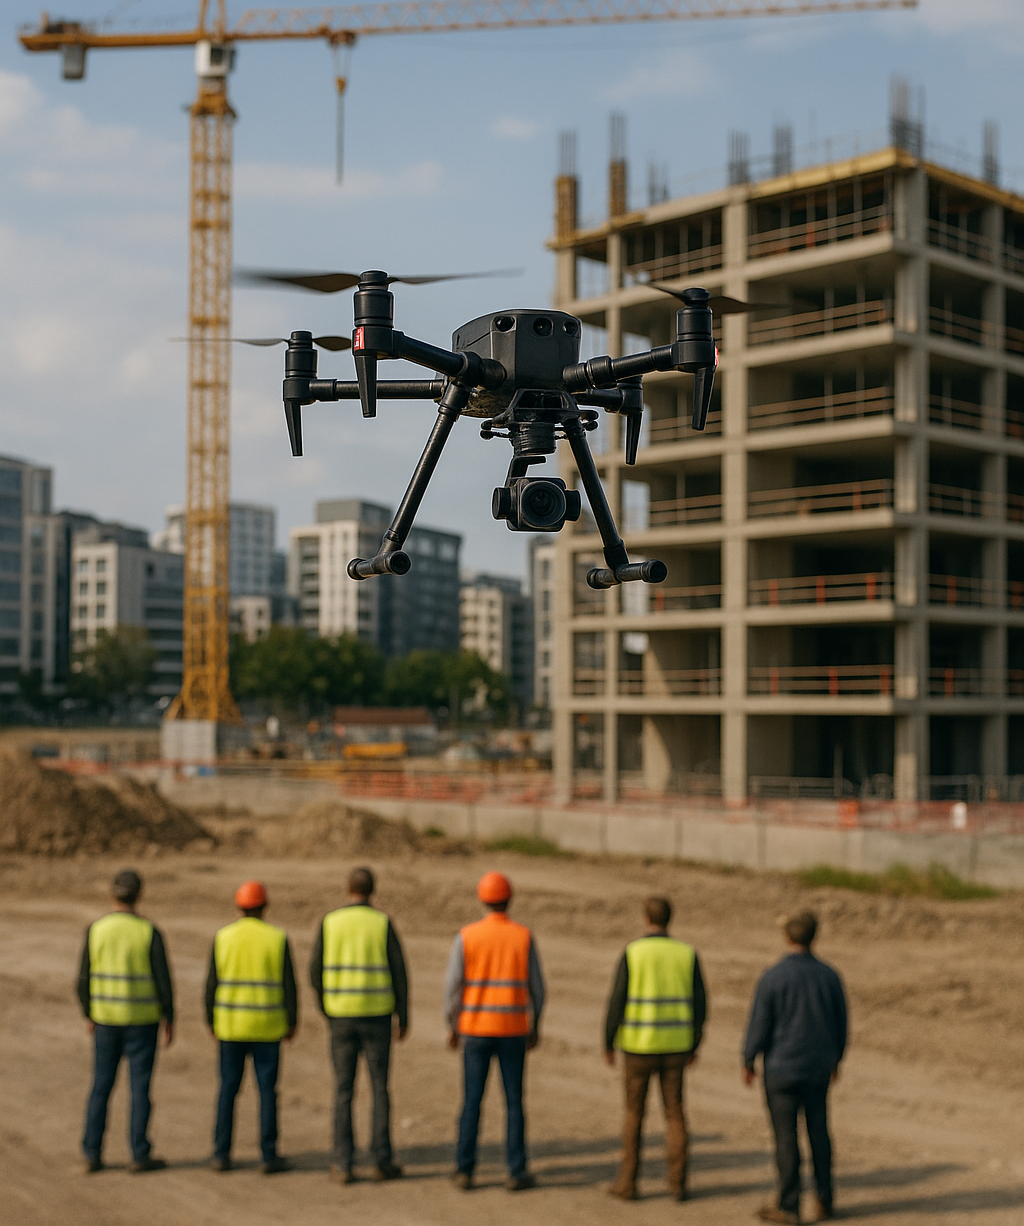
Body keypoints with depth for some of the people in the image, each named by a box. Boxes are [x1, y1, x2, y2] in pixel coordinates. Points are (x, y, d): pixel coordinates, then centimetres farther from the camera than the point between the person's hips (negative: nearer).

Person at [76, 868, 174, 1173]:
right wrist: (170, 1020, 0)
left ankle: (92, 1155, 12)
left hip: (107, 1018, 2)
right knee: (140, 1087, 6)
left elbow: (84, 979, -2)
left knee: (101, 1087, 12)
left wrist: (88, 1015, 12)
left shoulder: (95, 930, -6)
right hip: (142, 1021, -2)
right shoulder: (149, 933, -12)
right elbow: (163, 980, -10)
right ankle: (140, 1155, 9)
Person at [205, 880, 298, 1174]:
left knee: (228, 1089, 10)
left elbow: (212, 983, -2)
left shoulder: (223, 938, -4)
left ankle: (222, 1154, 11)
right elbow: (288, 985, -6)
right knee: (267, 1089, 4)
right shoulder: (277, 939, -7)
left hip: (231, 1024, 1)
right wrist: (292, 1021, 5)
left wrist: (211, 1020, 10)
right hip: (267, 1026, -1)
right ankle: (269, 1156, 4)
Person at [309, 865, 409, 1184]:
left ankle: (343, 1165, 5)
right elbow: (398, 972, -5)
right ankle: (381, 1160, 8)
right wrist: (403, 1016, 4)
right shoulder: (383, 923, -5)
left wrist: (325, 1007, 18)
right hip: (376, 1015, -1)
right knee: (379, 1087, 7)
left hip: (342, 1016, 1)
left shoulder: (330, 923, -1)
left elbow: (316, 971, 1)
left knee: (344, 1089, 7)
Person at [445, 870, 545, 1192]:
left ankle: (465, 1170, 8)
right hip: (512, 1030, 0)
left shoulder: (466, 936, -7)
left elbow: (453, 985, -6)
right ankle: (517, 1172, 8)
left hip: (476, 1028, 0)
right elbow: (536, 987, -2)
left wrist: (452, 1027, 6)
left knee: (472, 1100, 8)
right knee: (514, 1100, 7)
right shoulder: (524, 937, -5)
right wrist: (535, 1027, 11)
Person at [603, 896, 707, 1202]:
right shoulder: (687, 954, -1)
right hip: (674, 1045, 2)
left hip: (639, 1044, -2)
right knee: (674, 1113, 11)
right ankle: (677, 1183, 9)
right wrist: (694, 1046, 11)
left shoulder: (632, 952, -10)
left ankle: (627, 1182, 11)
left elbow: (617, 1000, -10)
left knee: (634, 1112, 9)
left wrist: (608, 1044, 0)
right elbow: (699, 1004, 0)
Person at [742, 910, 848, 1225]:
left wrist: (748, 1062, 1)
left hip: (782, 1069, -4)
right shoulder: (829, 975, -3)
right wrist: (836, 1060, 21)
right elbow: (840, 1023, 6)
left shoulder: (772, 977, -16)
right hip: (818, 1069, 4)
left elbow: (758, 1024, -13)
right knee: (818, 1132, 15)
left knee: (786, 1137, 4)